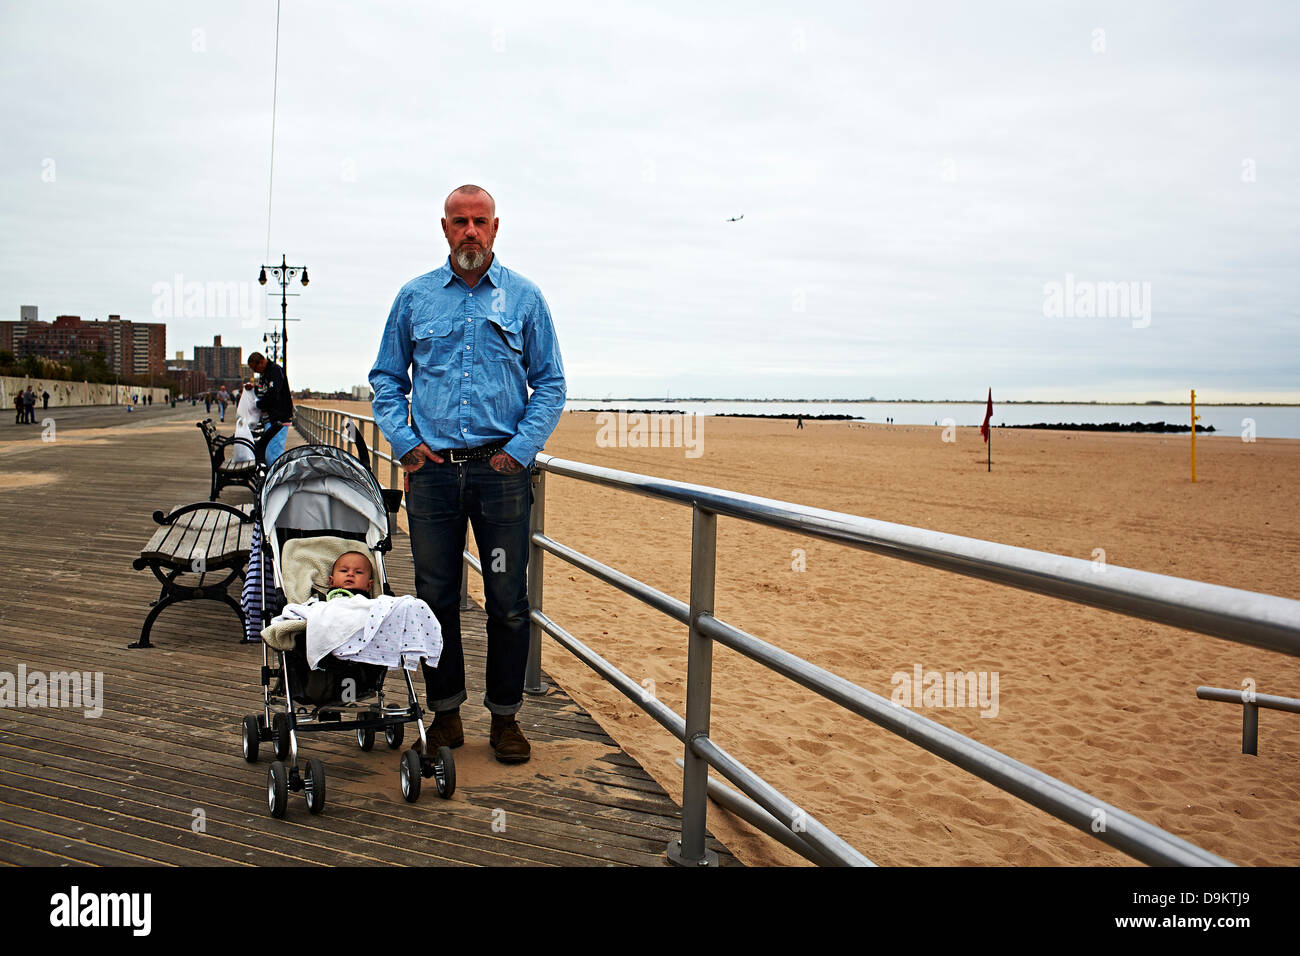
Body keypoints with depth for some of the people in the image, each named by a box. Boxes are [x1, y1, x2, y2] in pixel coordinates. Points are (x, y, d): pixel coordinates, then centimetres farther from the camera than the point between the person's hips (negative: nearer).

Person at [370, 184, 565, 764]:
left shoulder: (524, 298, 7)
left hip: (501, 470, -1)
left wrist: (520, 450, -5)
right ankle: (445, 711, 19)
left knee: (508, 601, 1)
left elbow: (550, 384, 7)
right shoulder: (415, 297, 11)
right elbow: (386, 378, 15)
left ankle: (505, 716, 14)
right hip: (432, 470, 2)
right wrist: (405, 444, 1)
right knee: (436, 597, 6)